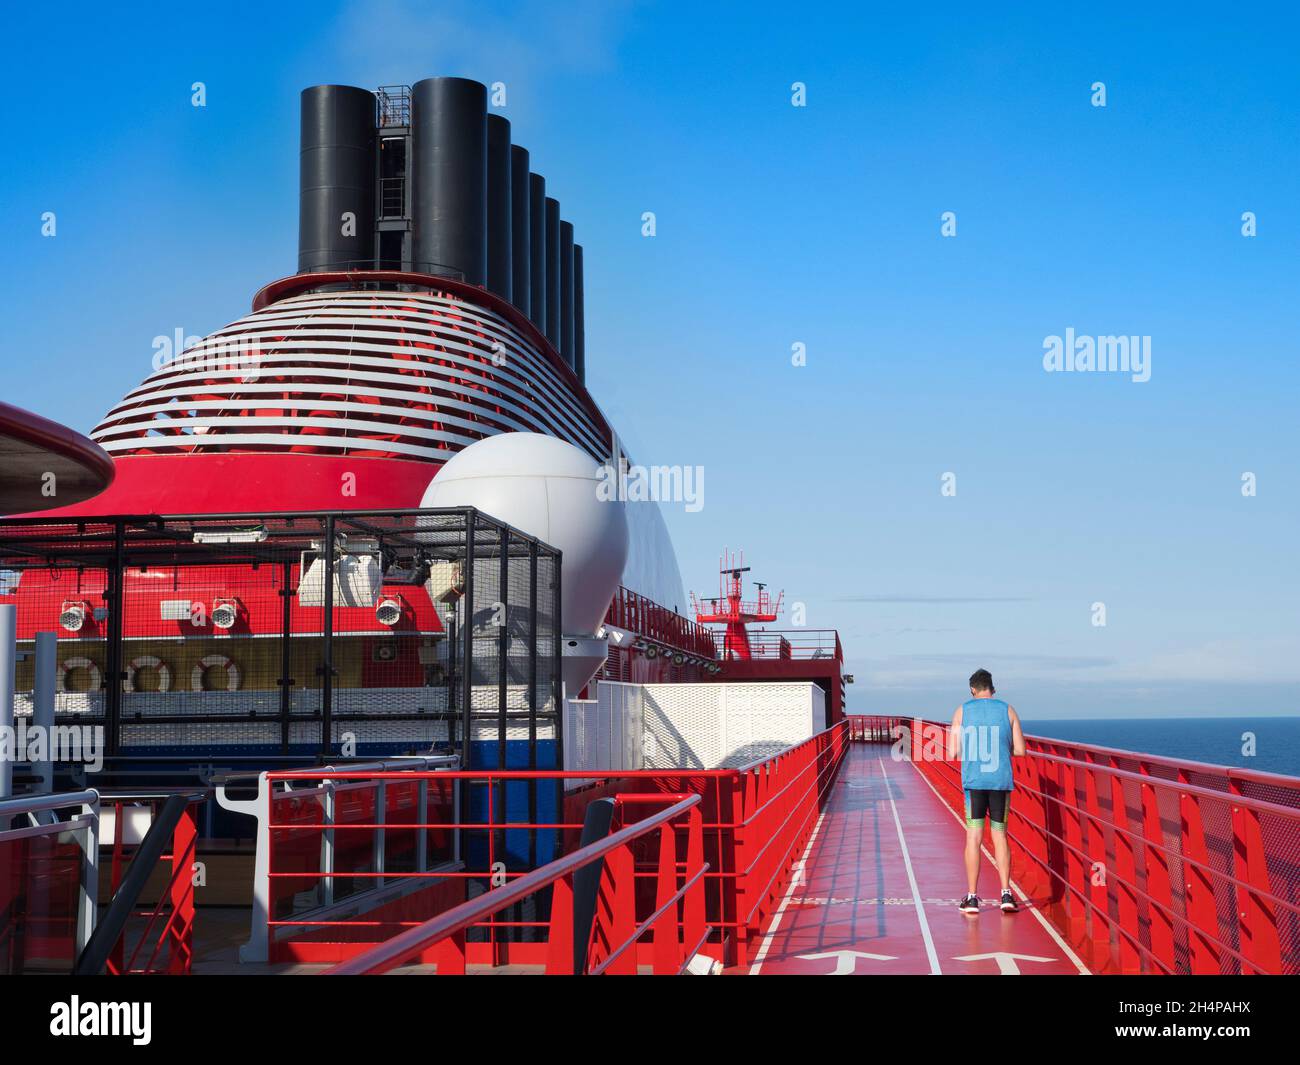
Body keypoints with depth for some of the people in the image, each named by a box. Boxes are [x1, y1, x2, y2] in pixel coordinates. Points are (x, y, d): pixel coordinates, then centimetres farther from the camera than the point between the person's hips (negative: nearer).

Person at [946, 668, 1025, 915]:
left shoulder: (962, 711, 4)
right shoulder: (1007, 710, 6)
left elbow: (952, 753, 0)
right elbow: (1020, 750, 4)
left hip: (973, 780, -1)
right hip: (1001, 781, 1)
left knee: (973, 837, 1)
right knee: (1000, 836, 10)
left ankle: (972, 897, 0)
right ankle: (1006, 894, 2)